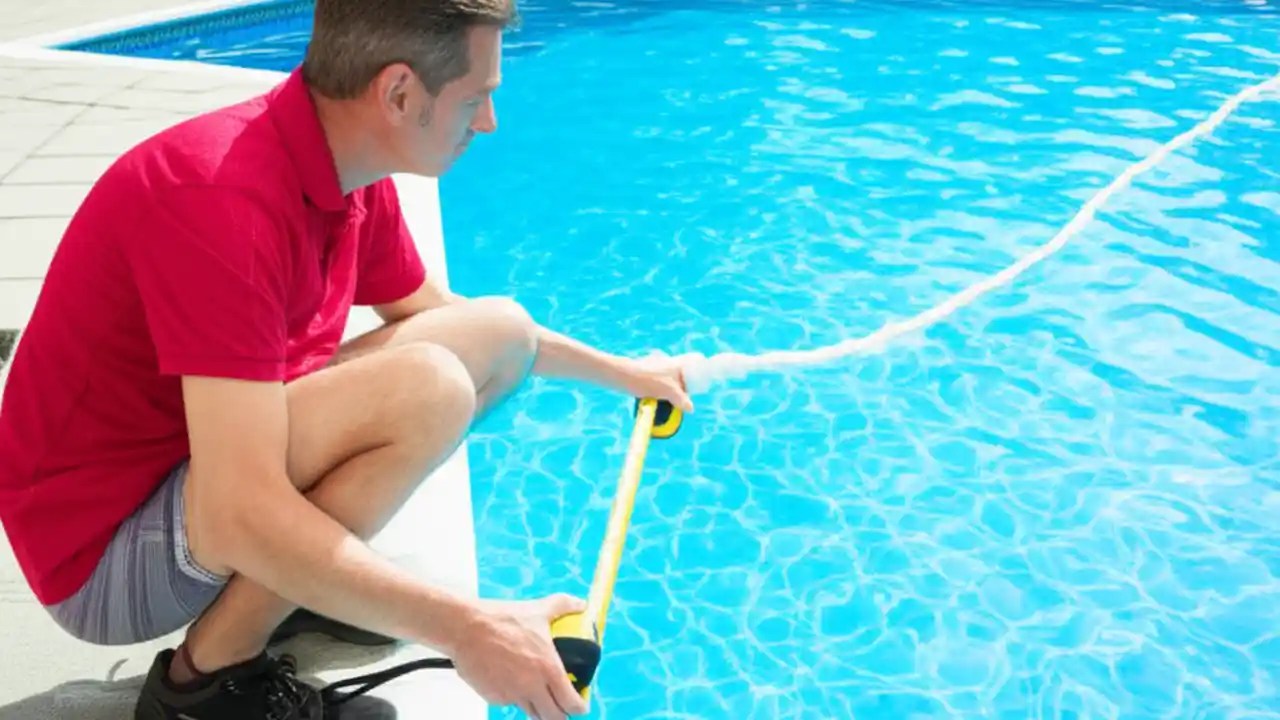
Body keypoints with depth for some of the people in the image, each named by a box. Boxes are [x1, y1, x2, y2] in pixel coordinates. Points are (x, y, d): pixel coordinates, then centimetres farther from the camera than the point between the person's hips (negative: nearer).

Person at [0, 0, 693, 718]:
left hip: (214, 462, 9)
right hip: (106, 547, -8)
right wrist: (464, 627, -35)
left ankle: (301, 573, 7)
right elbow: (244, 517, -35)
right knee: (426, 387, -31)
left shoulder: (350, 174, -3)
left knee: (503, 333, 5)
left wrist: (620, 372, 20)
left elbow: (444, 316, 16)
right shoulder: (226, 197, -31)